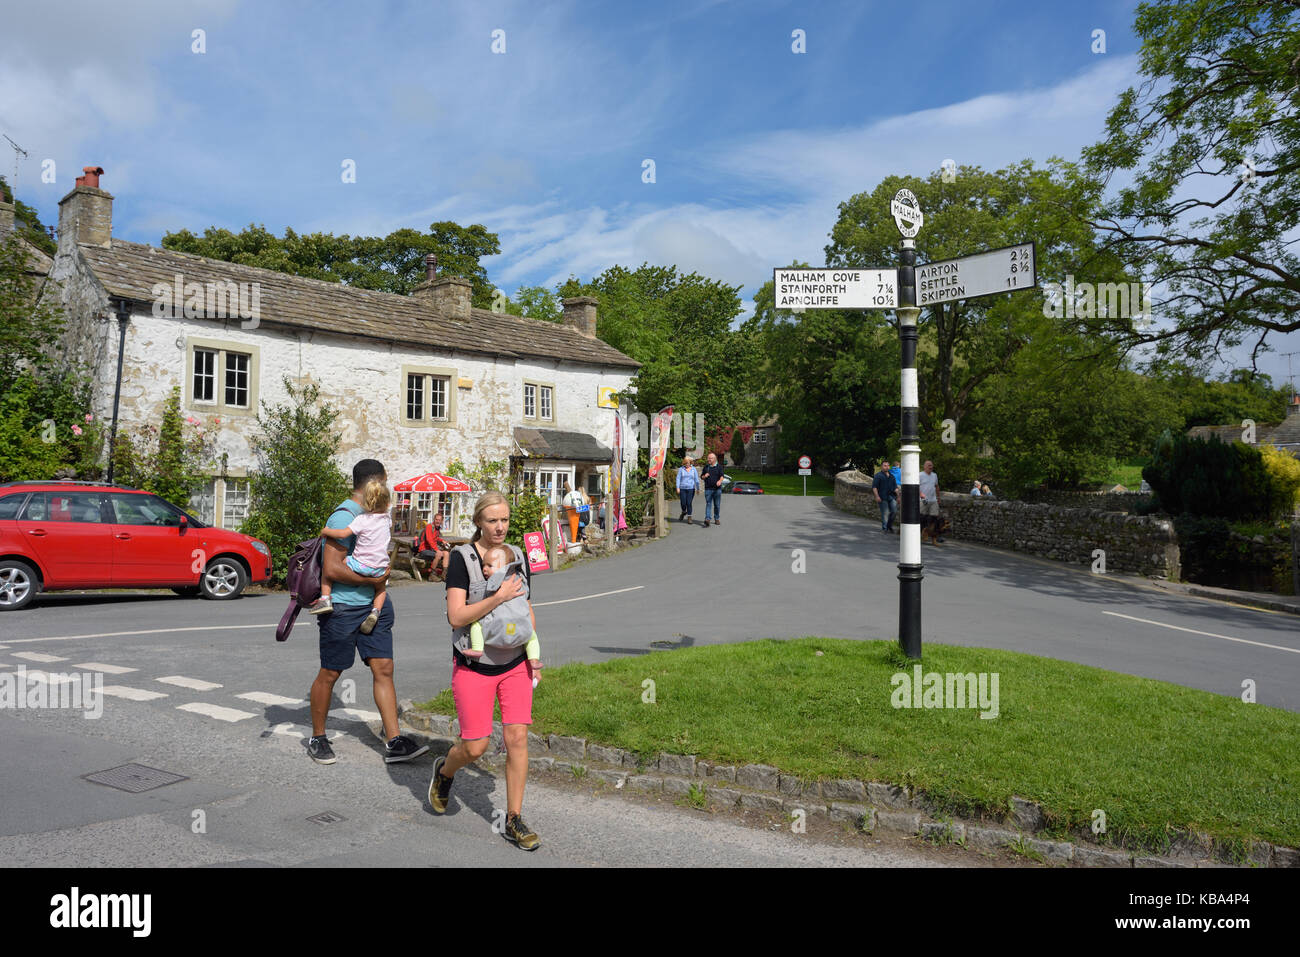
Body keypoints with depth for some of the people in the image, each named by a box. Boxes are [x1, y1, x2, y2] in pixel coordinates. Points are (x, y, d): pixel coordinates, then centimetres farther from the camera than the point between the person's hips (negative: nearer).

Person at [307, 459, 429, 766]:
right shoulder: (344, 517, -17)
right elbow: (332, 569, -23)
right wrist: (372, 579, -16)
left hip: (371, 606, 8)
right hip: (342, 608, -8)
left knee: (384, 669, 2)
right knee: (329, 674, 6)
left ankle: (393, 743, 3)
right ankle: (317, 739, 24)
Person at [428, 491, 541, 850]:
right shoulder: (462, 558, -12)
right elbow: (456, 617, -19)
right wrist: (500, 596, -25)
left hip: (515, 663, 4)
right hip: (474, 666, -4)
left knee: (517, 738, -2)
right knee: (475, 747, -1)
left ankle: (514, 820, 12)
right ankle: (444, 771, 35)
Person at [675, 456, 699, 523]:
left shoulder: (693, 469, 5)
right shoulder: (681, 469, 2)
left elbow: (696, 479, 7)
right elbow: (678, 478, 0)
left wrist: (698, 488, 3)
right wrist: (677, 488, -9)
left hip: (691, 489, 0)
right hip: (682, 488, 0)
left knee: (689, 503, -5)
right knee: (683, 503, -1)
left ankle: (689, 518, 1)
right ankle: (684, 512, 31)